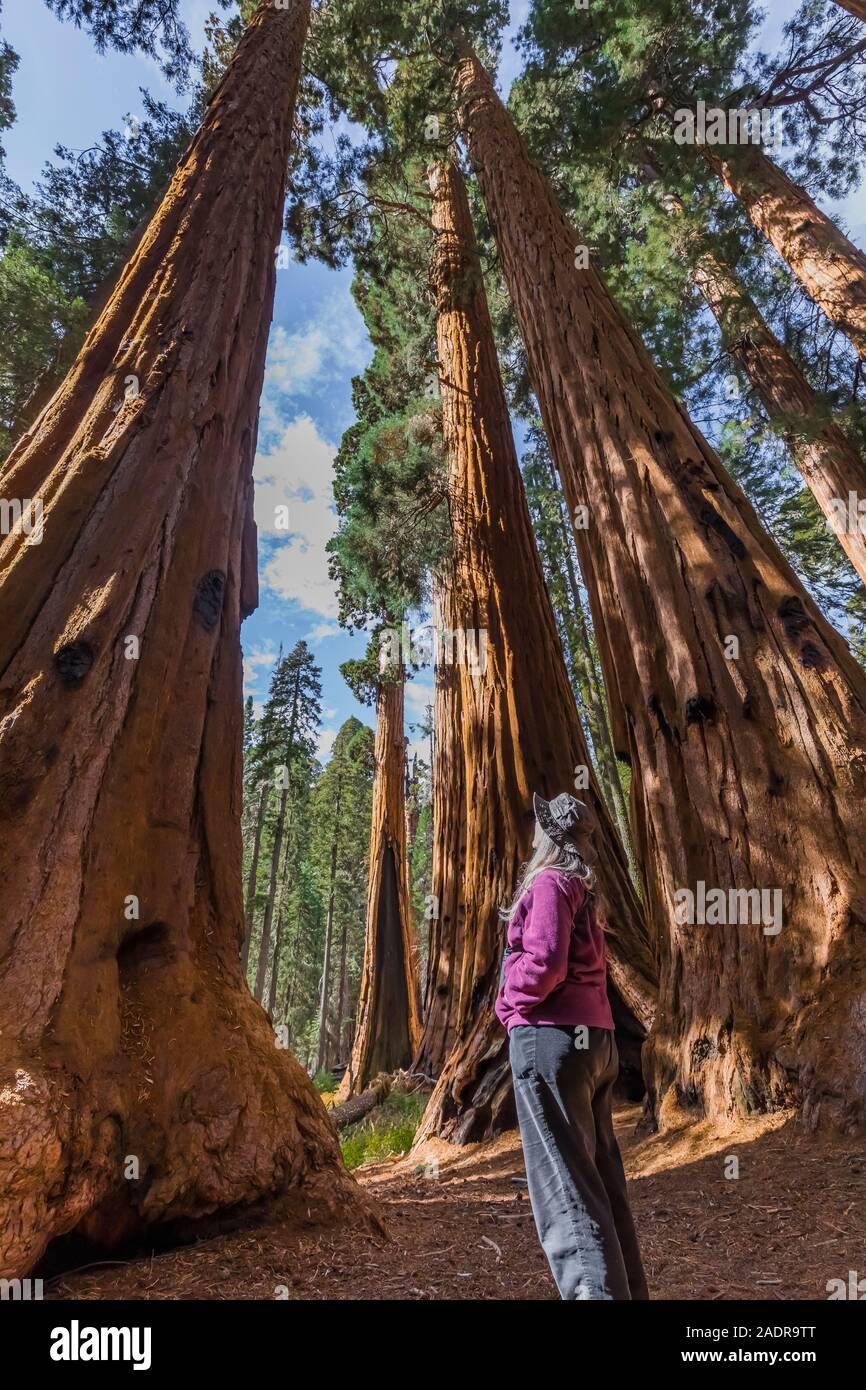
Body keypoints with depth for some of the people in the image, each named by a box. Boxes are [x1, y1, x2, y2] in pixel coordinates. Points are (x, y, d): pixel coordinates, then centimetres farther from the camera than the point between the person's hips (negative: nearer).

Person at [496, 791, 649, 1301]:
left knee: (565, 1185, -3)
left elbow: (545, 962, -21)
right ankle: (628, 1288, 26)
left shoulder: (550, 881, -11)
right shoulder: (583, 888, 14)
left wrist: (508, 1003, -6)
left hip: (551, 1036, -9)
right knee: (601, 1176, 17)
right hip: (594, 1038, 9)